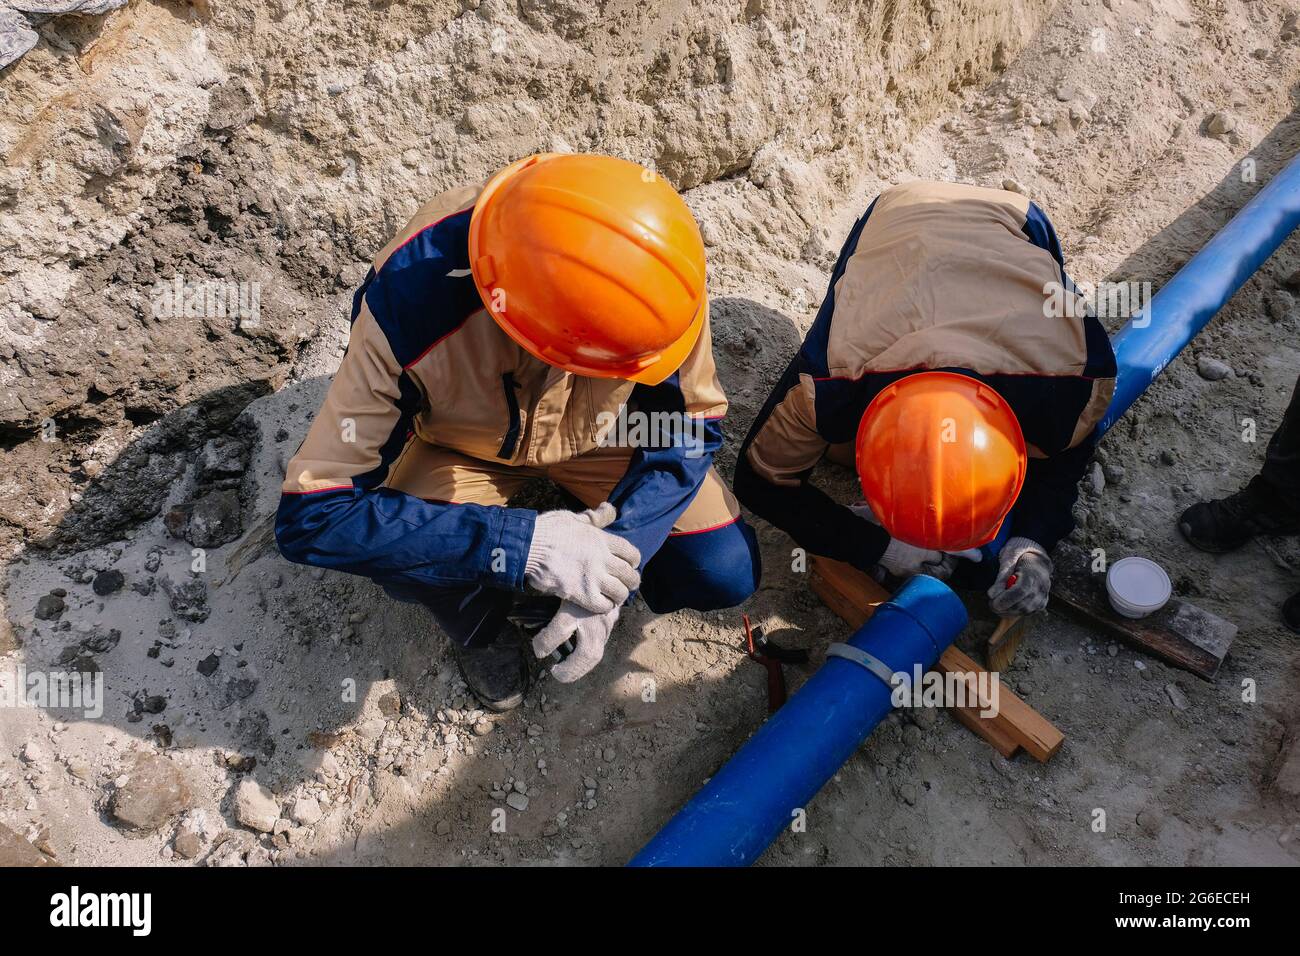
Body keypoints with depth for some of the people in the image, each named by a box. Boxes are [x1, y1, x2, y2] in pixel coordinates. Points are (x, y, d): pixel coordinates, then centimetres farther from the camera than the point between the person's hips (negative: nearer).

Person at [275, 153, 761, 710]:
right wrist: (523, 545, -45)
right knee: (411, 564, -32)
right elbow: (312, 515, -35)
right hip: (465, 445, -1)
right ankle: (484, 625, 4)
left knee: (725, 574, -14)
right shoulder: (408, 306, -38)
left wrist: (615, 556, -33)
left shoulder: (649, 263, -32)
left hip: (599, 431, 2)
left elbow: (693, 427, -18)